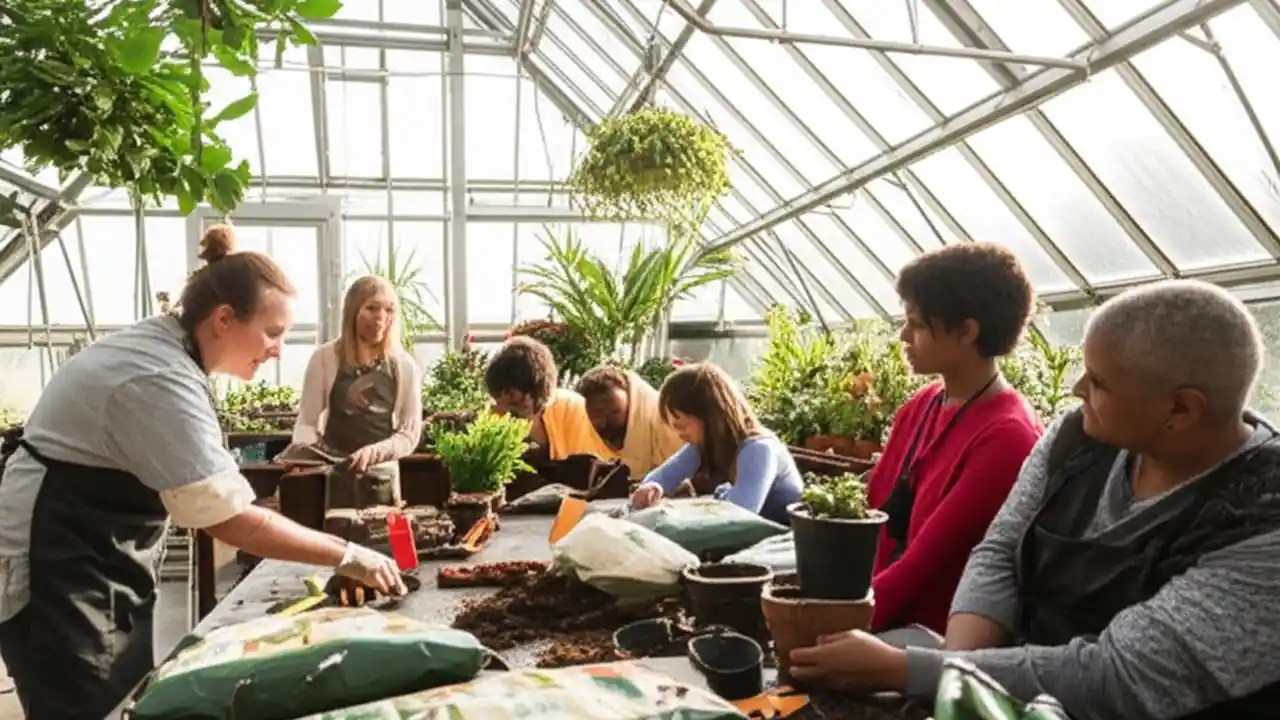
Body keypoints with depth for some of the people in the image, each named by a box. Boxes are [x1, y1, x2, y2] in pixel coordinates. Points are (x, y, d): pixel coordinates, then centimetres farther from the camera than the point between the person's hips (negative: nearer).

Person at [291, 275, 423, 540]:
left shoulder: (403, 365, -2)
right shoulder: (326, 357, -6)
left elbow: (410, 433, -2)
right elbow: (307, 422, -1)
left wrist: (374, 451, -18)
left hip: (383, 481, 2)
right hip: (333, 480, -1)